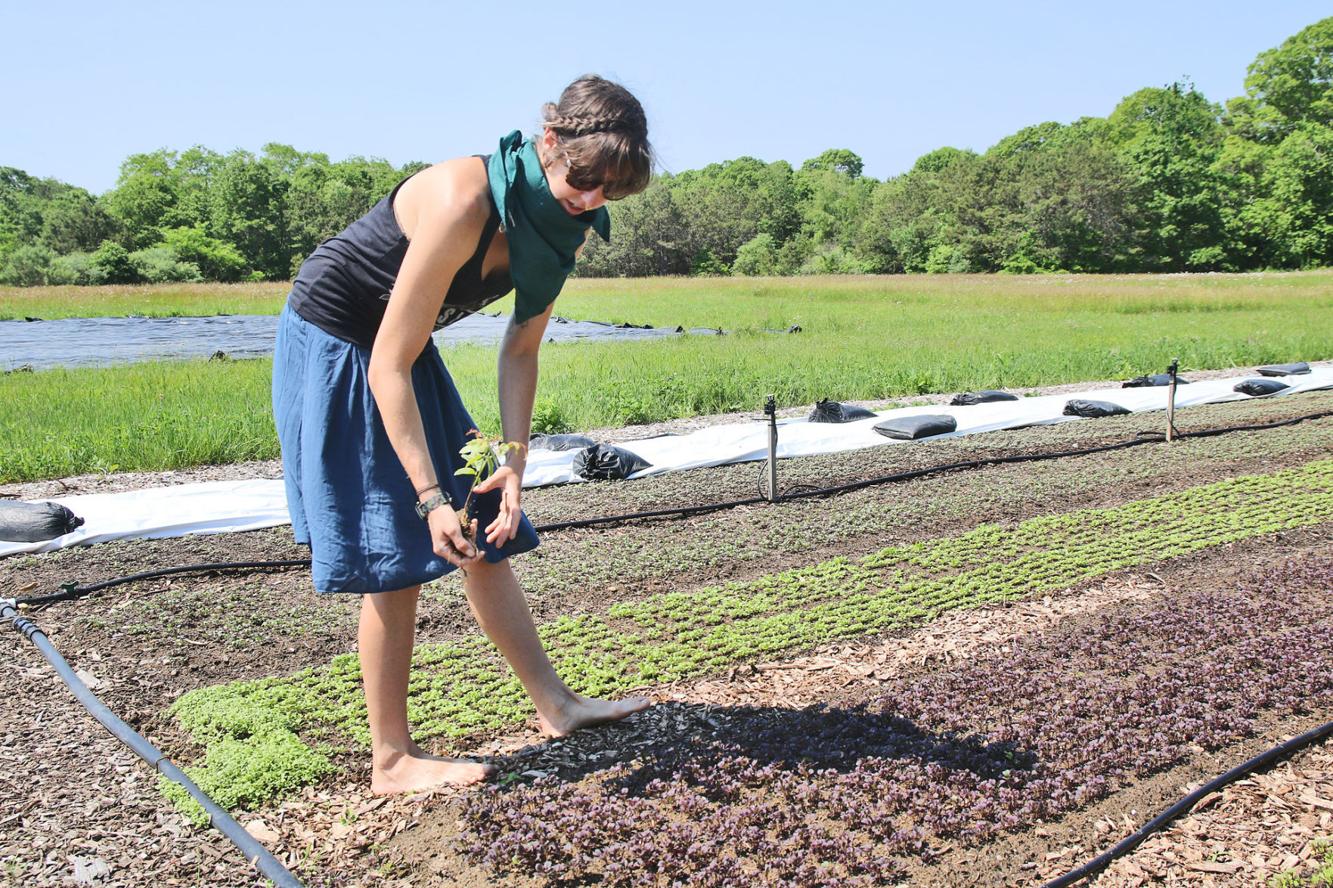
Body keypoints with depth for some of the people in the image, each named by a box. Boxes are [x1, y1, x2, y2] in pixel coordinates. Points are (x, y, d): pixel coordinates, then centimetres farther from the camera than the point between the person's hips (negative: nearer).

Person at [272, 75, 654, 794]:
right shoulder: (464, 201, -33)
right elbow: (390, 365, -31)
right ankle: (392, 760, 8)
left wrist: (514, 461, -12)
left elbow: (521, 349, -3)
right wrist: (430, 495, -31)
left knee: (484, 535, 10)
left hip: (402, 352, 8)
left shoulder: (563, 219, -9)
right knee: (395, 556, -7)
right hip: (333, 348, -8)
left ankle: (555, 704, 21)